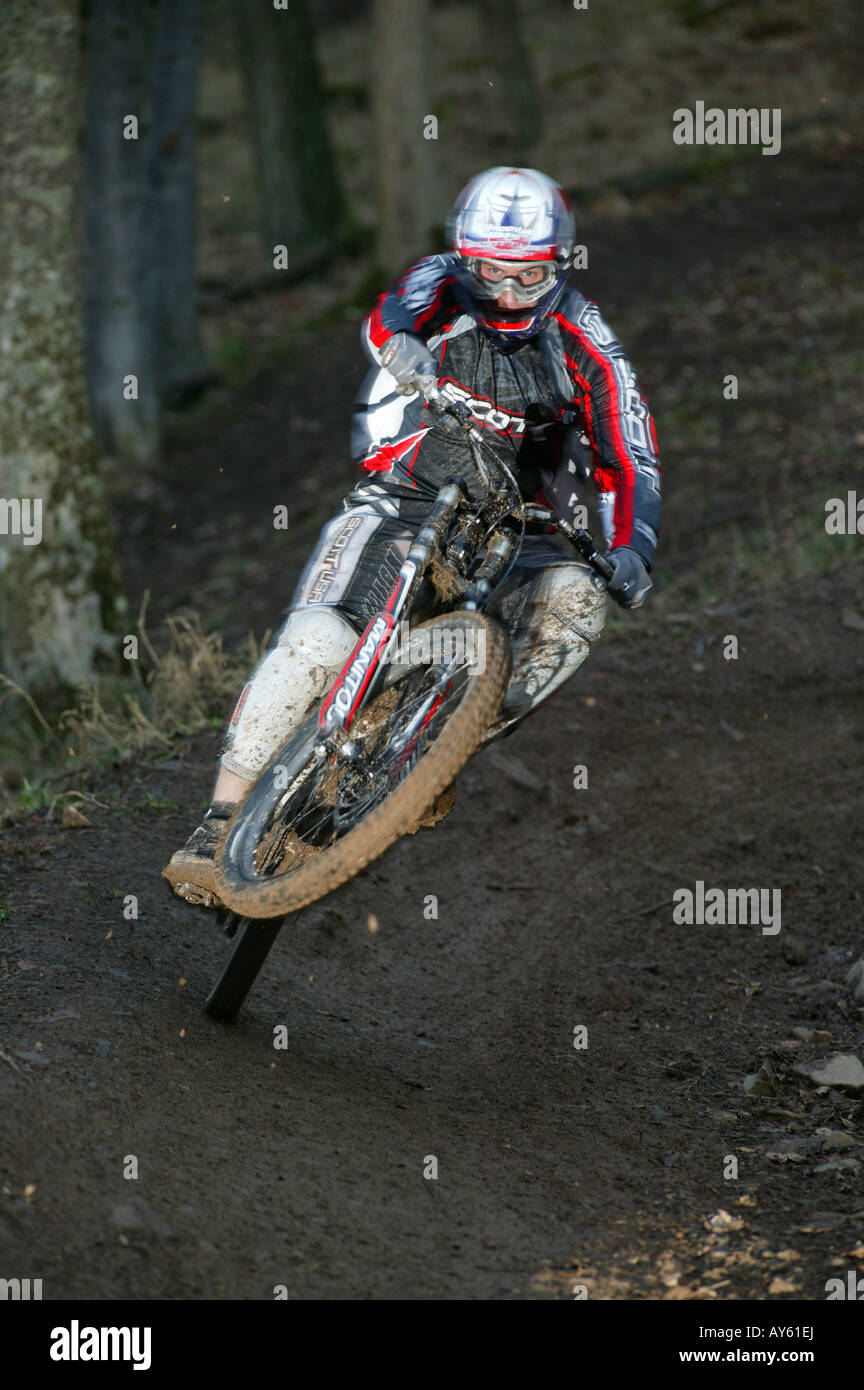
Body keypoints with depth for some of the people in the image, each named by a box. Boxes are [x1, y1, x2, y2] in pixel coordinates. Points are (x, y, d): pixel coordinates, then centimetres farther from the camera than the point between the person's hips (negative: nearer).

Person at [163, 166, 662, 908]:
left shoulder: (583, 343, -3)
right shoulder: (439, 286, -6)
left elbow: (630, 463, -7)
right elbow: (387, 321, -30)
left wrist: (632, 550, -26)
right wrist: (400, 344, -56)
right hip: (404, 500, -1)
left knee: (573, 600, -30)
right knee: (317, 638, -24)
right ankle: (221, 820, -20)